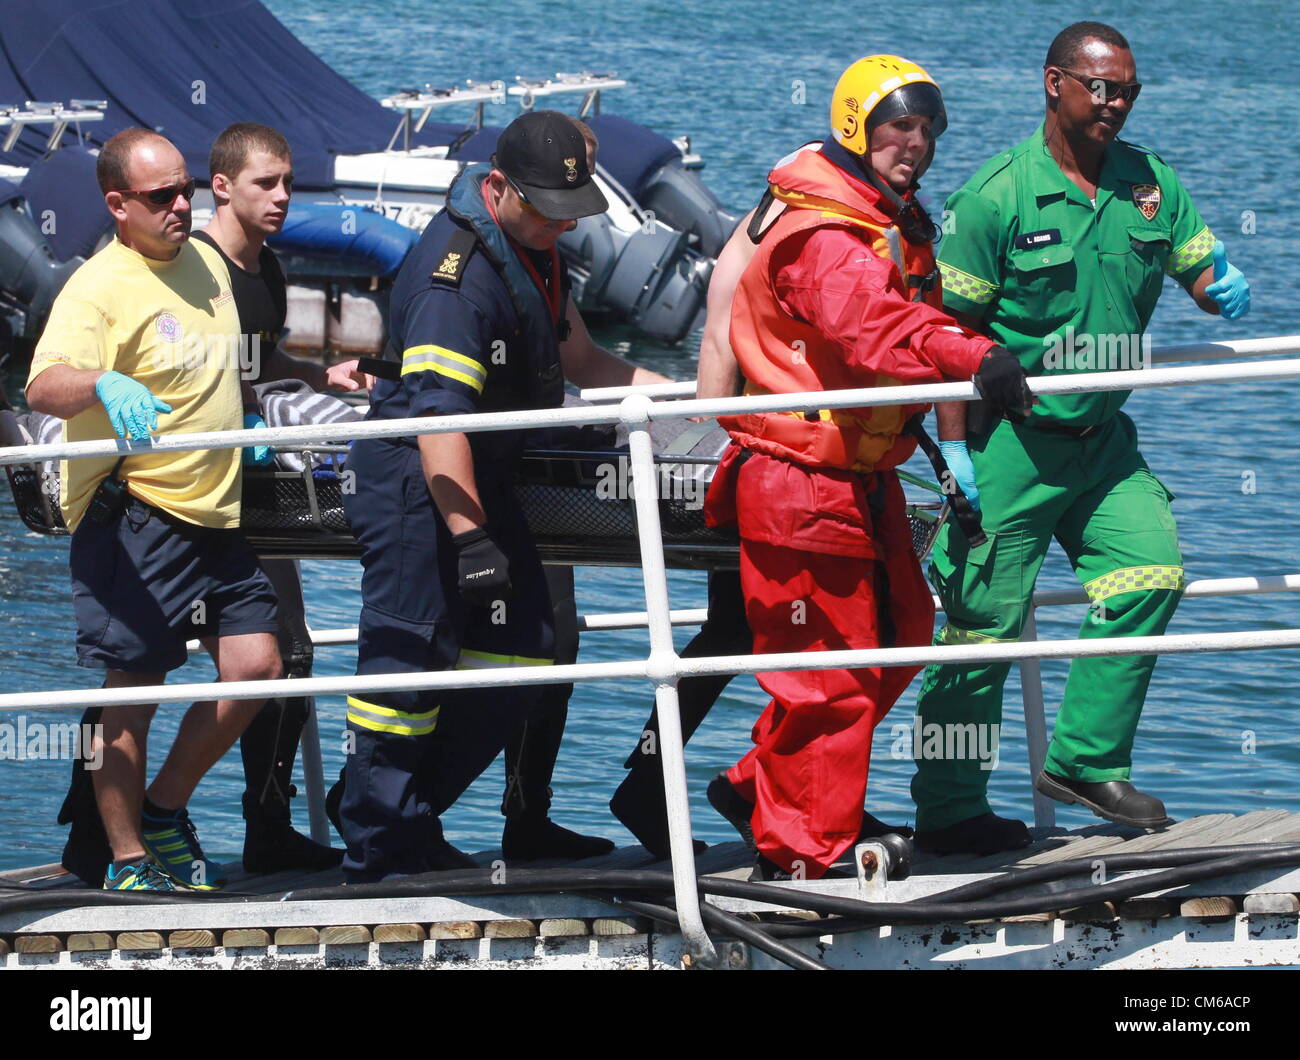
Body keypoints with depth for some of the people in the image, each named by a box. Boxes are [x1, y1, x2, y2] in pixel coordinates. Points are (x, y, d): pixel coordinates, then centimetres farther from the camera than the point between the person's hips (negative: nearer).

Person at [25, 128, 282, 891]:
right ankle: (129, 860, 7)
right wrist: (103, 385, -50)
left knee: (256, 666, 2)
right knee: (133, 689, -3)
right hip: (134, 514, -7)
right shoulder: (99, 287, -15)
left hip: (216, 510, 8)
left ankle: (165, 811, 20)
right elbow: (44, 387, -31)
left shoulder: (207, 262, 12)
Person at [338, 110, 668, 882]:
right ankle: (381, 851, 2)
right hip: (414, 484, -10)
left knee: (518, 657, 10)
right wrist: (470, 536, -32)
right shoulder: (456, 271, -24)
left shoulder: (534, 247, 8)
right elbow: (441, 417, -29)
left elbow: (579, 360, 20)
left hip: (482, 479, 10)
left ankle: (406, 811, 19)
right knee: (407, 664, -6)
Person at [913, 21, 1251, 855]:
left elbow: (1202, 266, 12)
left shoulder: (1148, 184, 4)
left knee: (1151, 568, -7)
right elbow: (954, 329, -10)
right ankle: (947, 811, 7)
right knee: (985, 619, -2)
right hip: (1010, 440, -6)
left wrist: (1222, 288, -14)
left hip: (1102, 438, 6)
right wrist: (955, 452, -14)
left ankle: (1087, 761, 5)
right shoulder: (998, 195, -12)